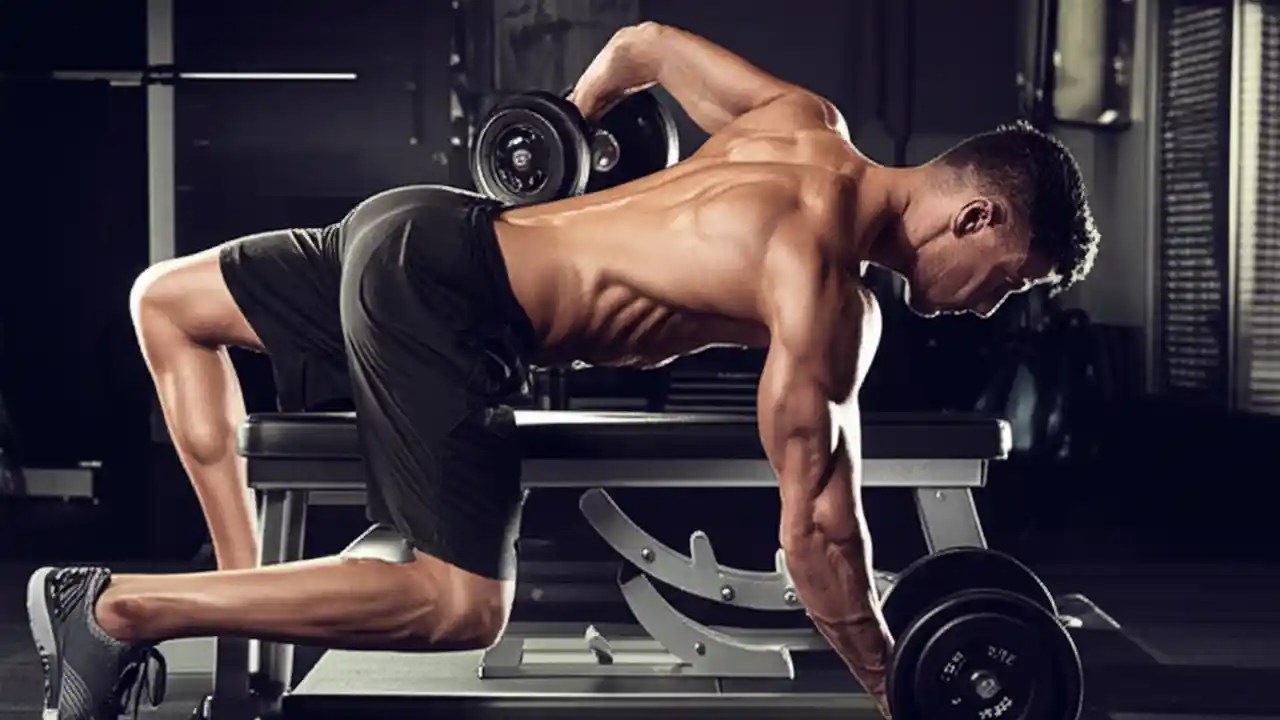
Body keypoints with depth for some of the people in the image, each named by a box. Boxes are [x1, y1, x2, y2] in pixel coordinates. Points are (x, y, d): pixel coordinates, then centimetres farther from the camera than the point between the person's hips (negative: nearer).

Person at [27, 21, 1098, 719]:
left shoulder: (808, 125, 8)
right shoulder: (826, 294, -14)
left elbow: (643, 43, 22)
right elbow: (812, 527, -13)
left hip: (428, 226, 9)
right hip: (445, 293, -9)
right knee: (464, 607, -9)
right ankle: (123, 607, -10)